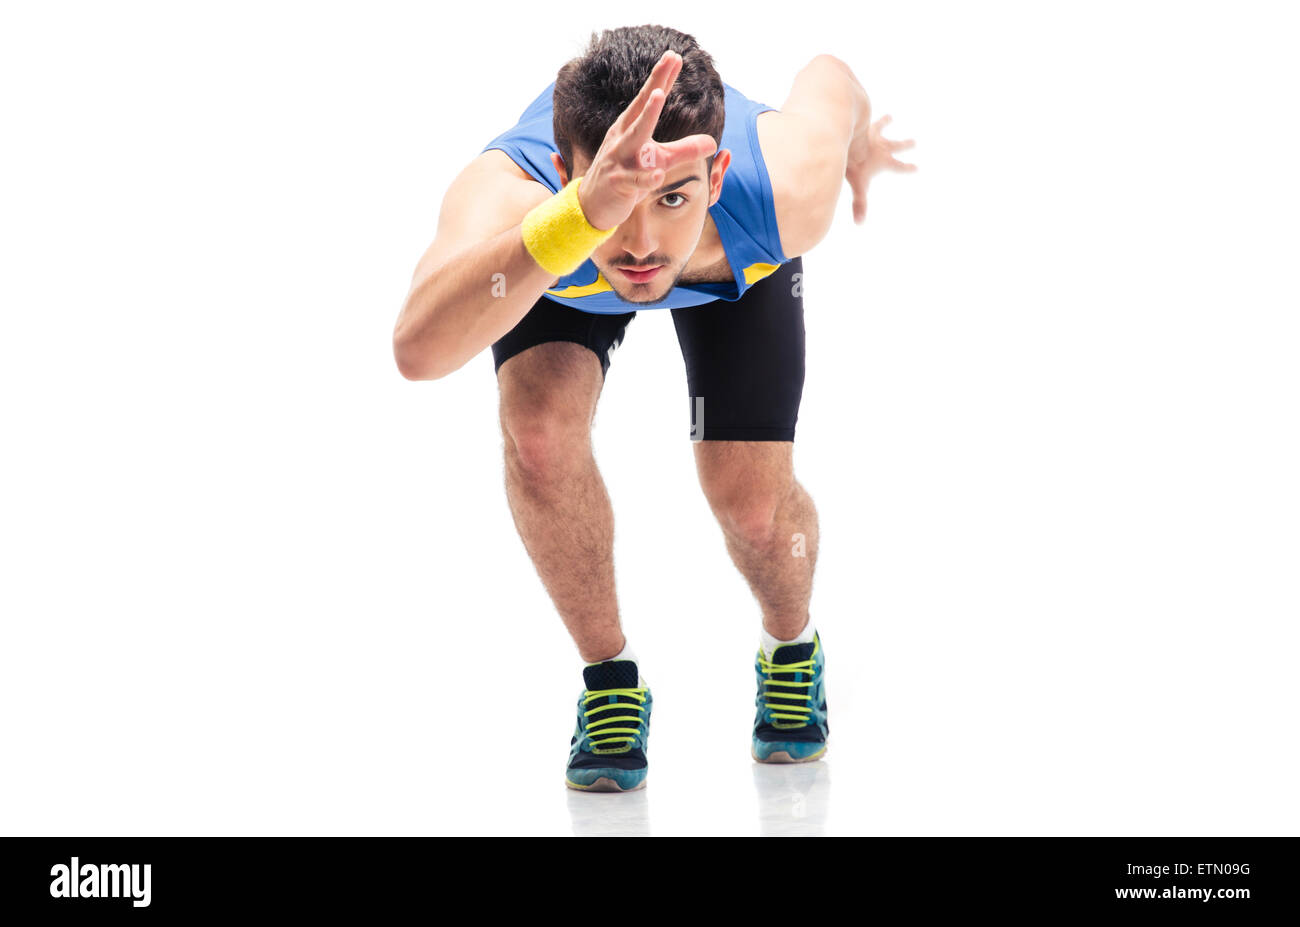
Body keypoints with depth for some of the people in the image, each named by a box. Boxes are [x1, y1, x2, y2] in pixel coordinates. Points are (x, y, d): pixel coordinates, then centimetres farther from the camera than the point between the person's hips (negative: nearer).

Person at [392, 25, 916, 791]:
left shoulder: (785, 191, -44)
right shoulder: (508, 195, -49)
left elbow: (828, 77, -19)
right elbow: (418, 349, -71)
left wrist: (858, 148, 5)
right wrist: (582, 215, -83)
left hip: (738, 265, 1)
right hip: (554, 251, -1)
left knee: (752, 499, -7)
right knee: (539, 429, -25)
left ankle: (792, 650, 29)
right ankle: (610, 677, 0)